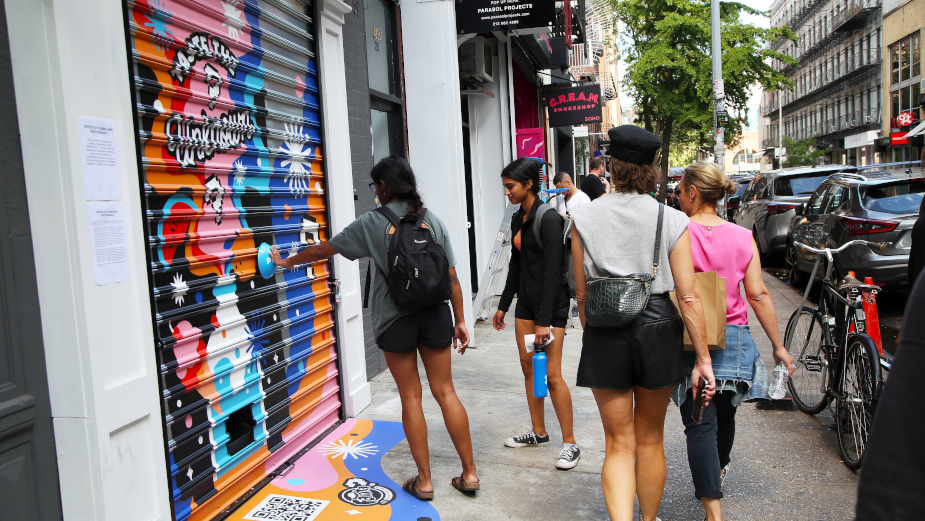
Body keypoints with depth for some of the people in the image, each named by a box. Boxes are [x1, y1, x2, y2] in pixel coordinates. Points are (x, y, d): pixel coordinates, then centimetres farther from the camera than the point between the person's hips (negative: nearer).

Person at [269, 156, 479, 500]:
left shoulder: (372, 223, -5)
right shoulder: (432, 220, 4)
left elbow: (322, 250, 6)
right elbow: (452, 277, 3)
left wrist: (287, 262, 22)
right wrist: (460, 321, 10)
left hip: (396, 319, -3)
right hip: (435, 314, 3)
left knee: (410, 397, 7)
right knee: (445, 391, 10)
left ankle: (424, 481, 16)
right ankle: (469, 473, 16)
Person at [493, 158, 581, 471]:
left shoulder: (548, 219, -16)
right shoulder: (517, 220, 10)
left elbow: (552, 272, -19)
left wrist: (545, 321, -21)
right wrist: (503, 305, 19)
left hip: (550, 303, -9)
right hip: (525, 301, 9)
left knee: (552, 375, -5)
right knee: (528, 368, 13)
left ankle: (570, 444, 8)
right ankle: (539, 432, 28)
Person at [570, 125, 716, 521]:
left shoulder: (583, 217, -3)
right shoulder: (672, 221, -5)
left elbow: (581, 293, 1)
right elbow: (688, 297, -7)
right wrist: (703, 358, 0)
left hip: (604, 335, -1)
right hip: (657, 329, 1)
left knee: (619, 443, 10)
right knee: (650, 439, 20)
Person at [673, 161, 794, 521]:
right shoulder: (743, 237, -1)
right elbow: (758, 295, -1)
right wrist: (778, 346, 6)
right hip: (734, 339, 4)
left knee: (700, 425, 1)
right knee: (724, 416, 24)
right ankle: (718, 471, 49)